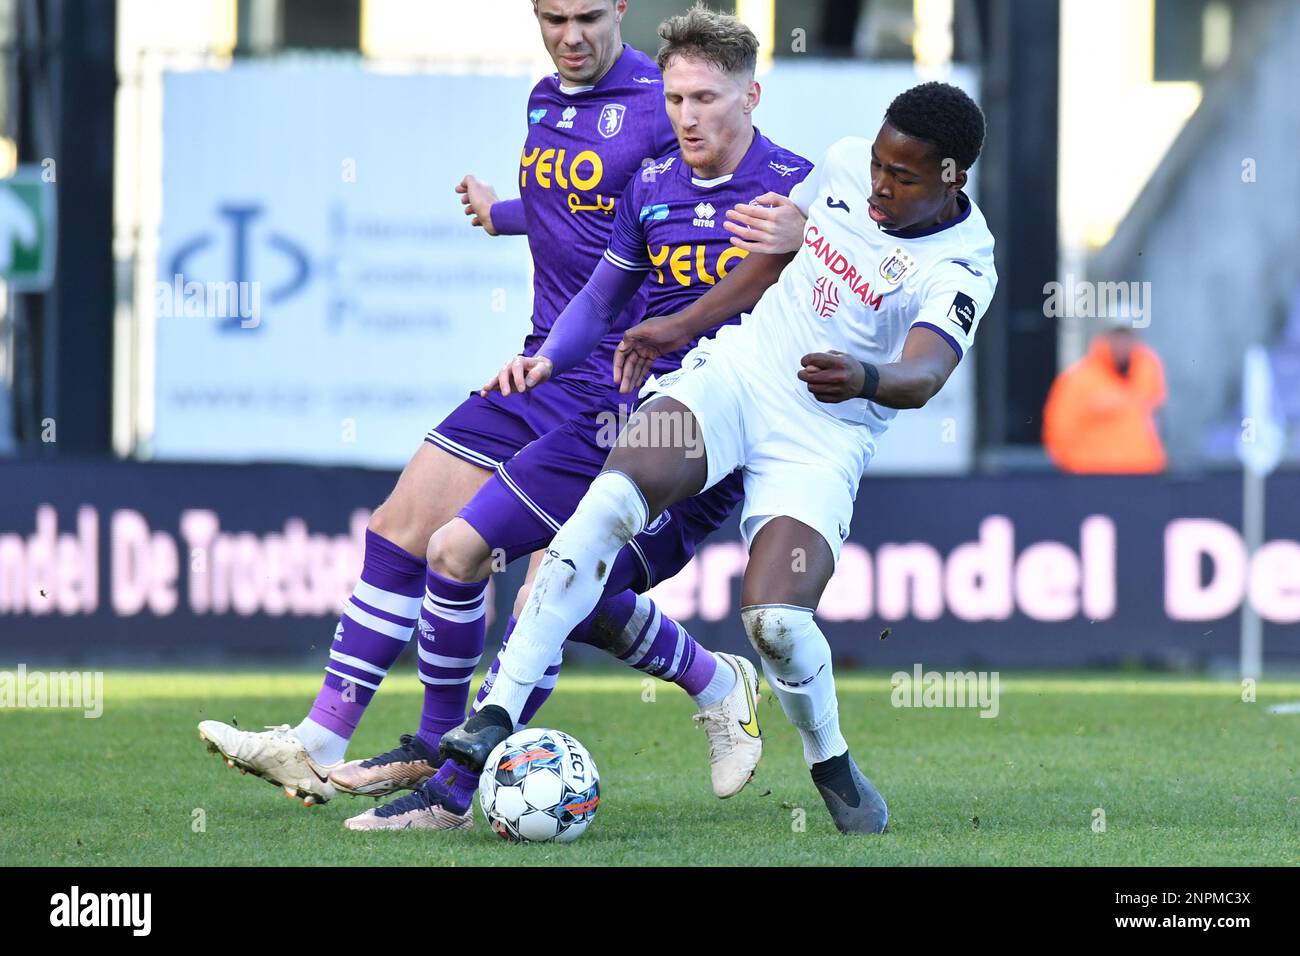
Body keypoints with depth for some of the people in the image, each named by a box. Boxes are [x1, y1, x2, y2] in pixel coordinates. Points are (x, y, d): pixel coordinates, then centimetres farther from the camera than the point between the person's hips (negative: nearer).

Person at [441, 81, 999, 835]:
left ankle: (831, 761, 10)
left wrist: (865, 378, -55)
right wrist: (680, 324, 21)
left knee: (776, 619, -25)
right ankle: (498, 715, -27)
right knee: (616, 496, -26)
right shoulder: (845, 165, 2)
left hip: (825, 438, -4)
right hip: (737, 369, 4)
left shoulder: (960, 271, -15)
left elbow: (924, 374, -33)